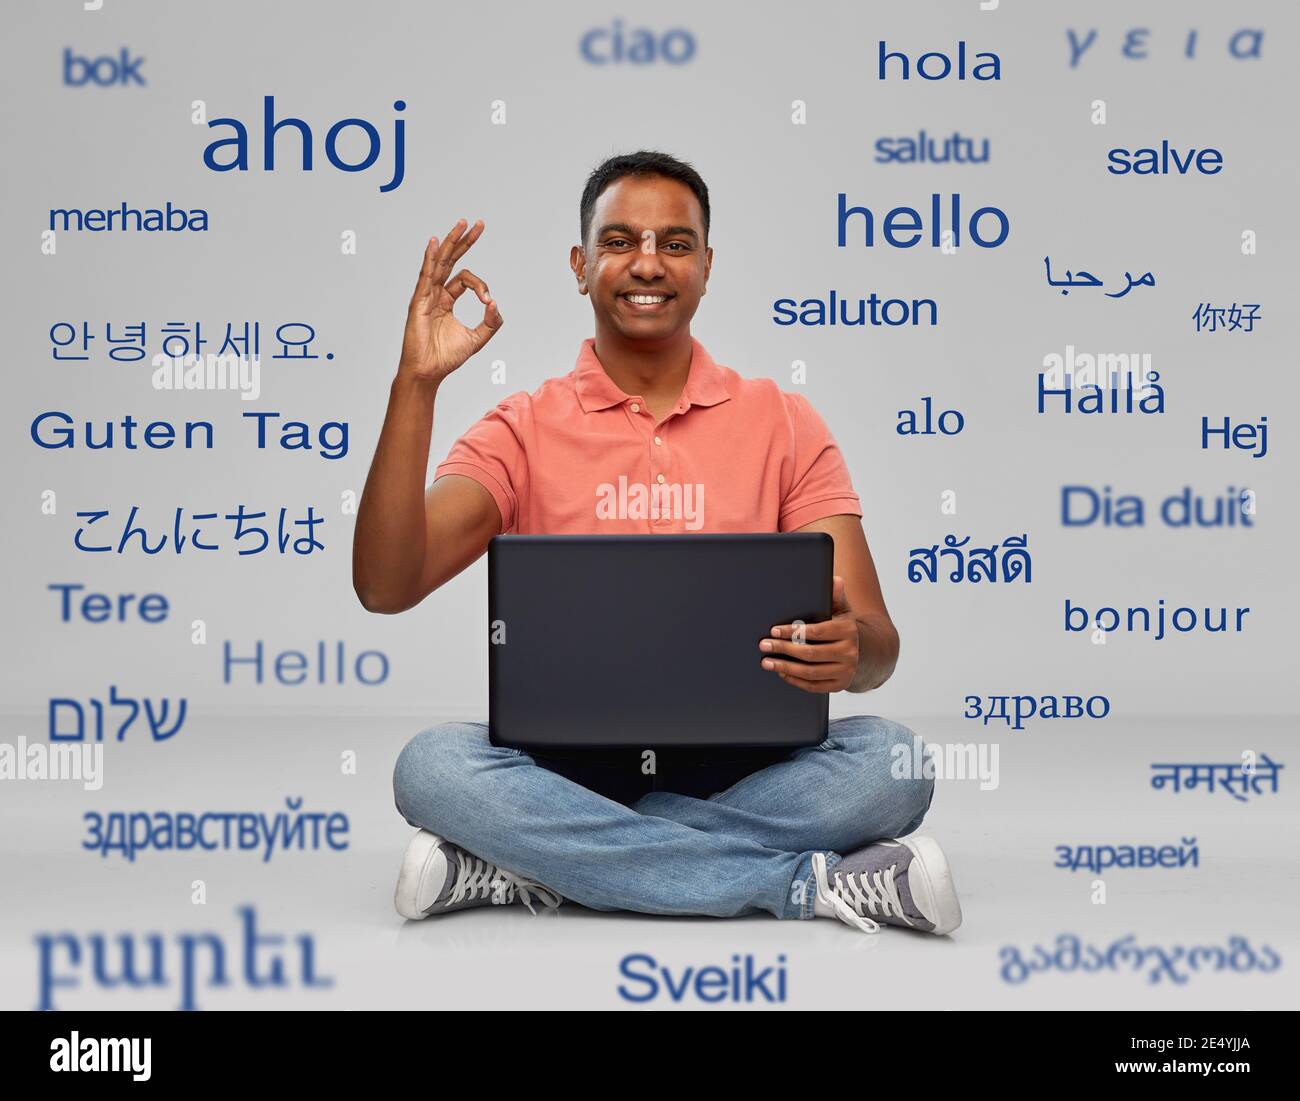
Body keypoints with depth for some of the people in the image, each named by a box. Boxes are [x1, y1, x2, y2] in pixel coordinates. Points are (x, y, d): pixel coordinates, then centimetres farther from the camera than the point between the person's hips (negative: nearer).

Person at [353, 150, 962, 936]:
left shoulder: (783, 423, 7)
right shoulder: (522, 430, 6)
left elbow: (877, 644, 0)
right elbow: (385, 587, -9)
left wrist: (850, 648, -26)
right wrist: (417, 383, -17)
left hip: (738, 766, 1)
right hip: (569, 761, 0)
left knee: (888, 760, -28)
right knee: (434, 765, -31)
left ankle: (535, 869, -22)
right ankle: (812, 884, -25)